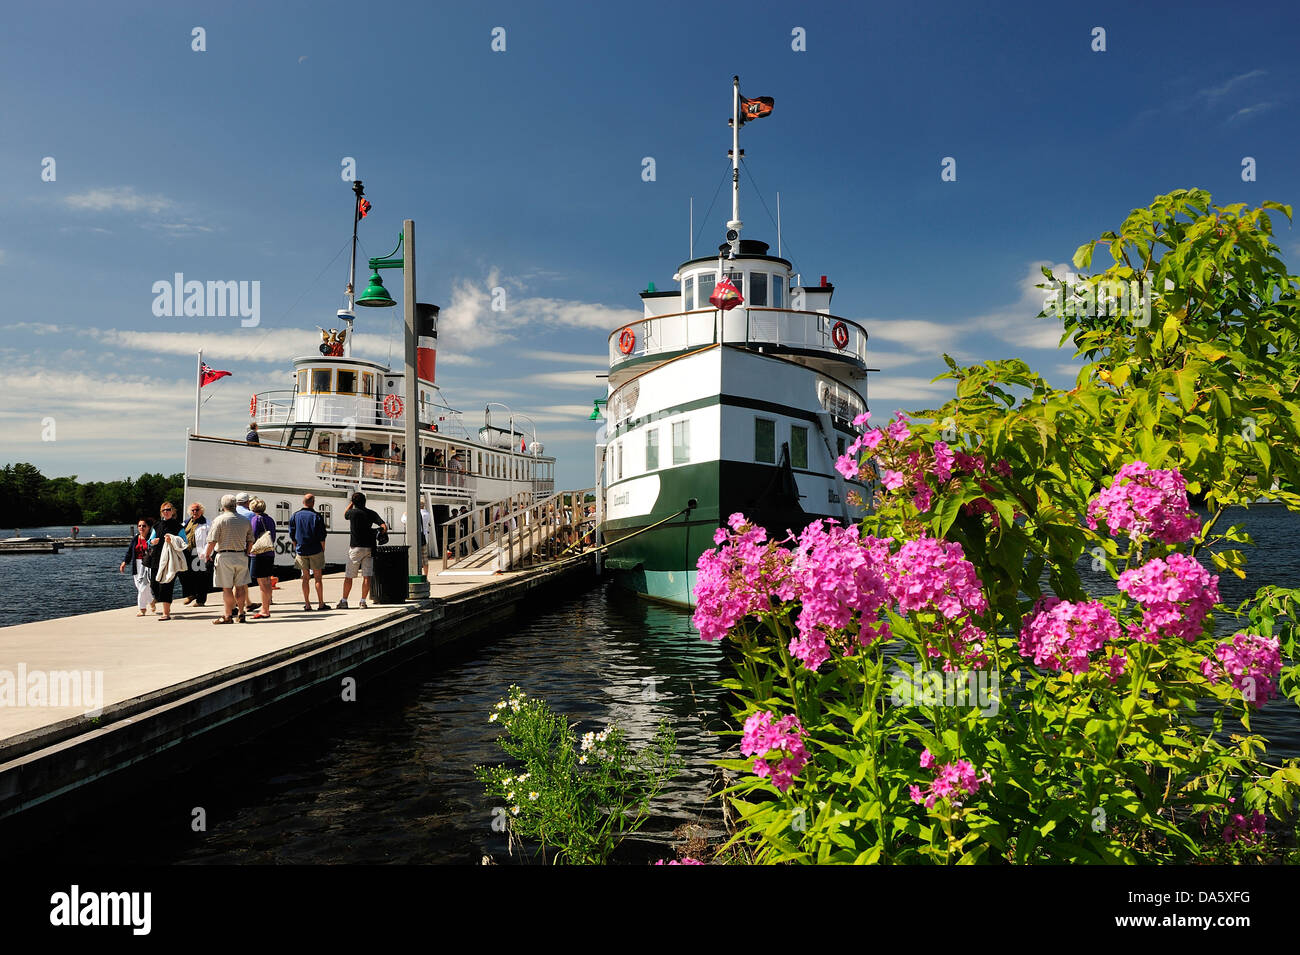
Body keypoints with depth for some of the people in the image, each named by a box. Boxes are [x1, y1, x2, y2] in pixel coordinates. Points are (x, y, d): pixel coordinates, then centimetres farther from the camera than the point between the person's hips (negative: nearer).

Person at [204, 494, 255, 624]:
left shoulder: (220, 519, -6)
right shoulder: (245, 520, 8)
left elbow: (212, 541, -9)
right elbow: (251, 540, 12)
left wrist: (207, 555, 3)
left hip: (225, 556, -4)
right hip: (241, 556, 4)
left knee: (227, 588, 0)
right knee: (240, 586, 10)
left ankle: (228, 616, 2)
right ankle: (241, 614, 12)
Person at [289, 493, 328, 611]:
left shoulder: (295, 516, 3)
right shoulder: (317, 517, -8)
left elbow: (292, 535, 7)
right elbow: (322, 537, -8)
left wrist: (296, 548, 16)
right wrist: (323, 550, 3)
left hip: (301, 551, 3)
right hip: (315, 551, -3)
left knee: (305, 577, 9)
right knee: (318, 577, 2)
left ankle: (307, 604, 8)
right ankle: (321, 604, 3)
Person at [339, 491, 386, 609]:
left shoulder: (353, 512, -5)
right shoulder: (372, 513, 2)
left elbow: (345, 514, 20)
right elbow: (384, 526, -7)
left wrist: (352, 503, 22)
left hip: (355, 547, -2)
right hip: (369, 548, 2)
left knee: (348, 576, 7)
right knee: (367, 576, 2)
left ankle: (344, 601, 12)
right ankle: (363, 601, -1)